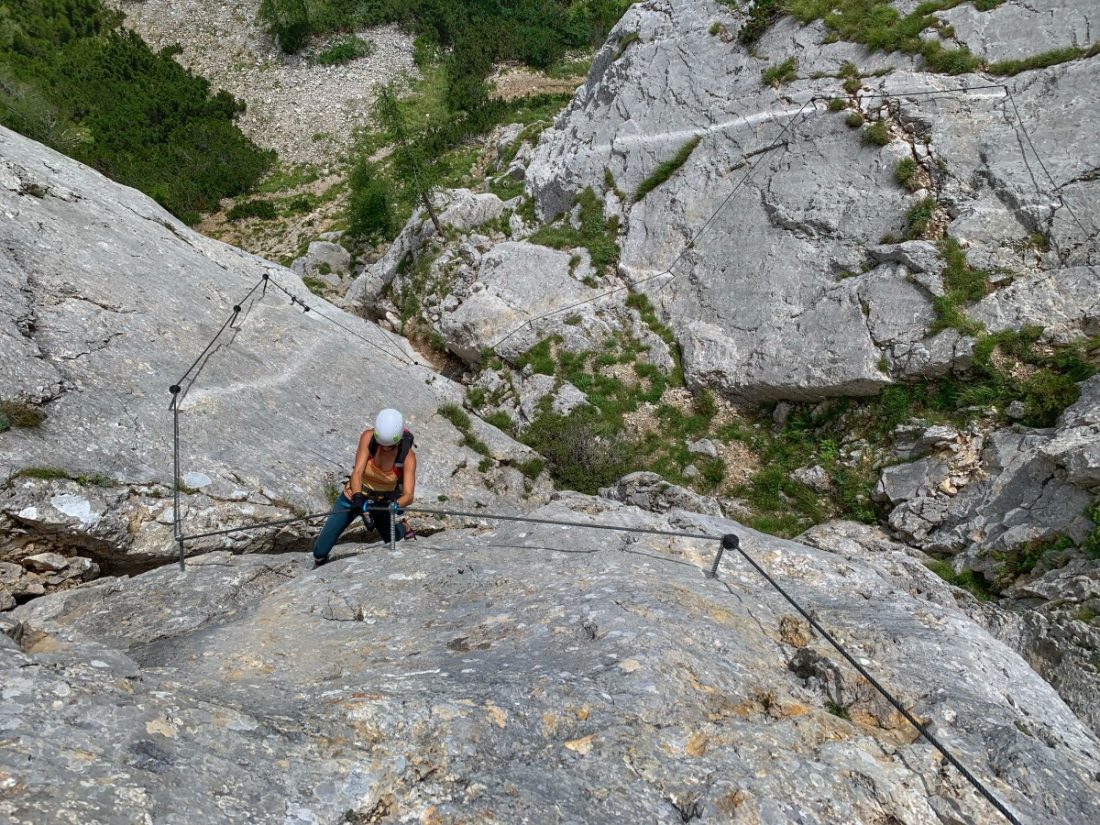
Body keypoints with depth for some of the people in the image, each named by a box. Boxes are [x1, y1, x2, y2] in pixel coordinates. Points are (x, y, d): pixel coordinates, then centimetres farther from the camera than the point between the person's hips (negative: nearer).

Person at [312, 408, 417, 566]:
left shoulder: (408, 456, -27)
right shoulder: (368, 437, -27)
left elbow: (409, 495, -32)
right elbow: (357, 472, -33)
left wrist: (395, 505, -54)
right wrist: (357, 497, -50)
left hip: (383, 503, 0)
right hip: (355, 496, 0)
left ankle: (404, 528, 51)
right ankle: (320, 565, 30)